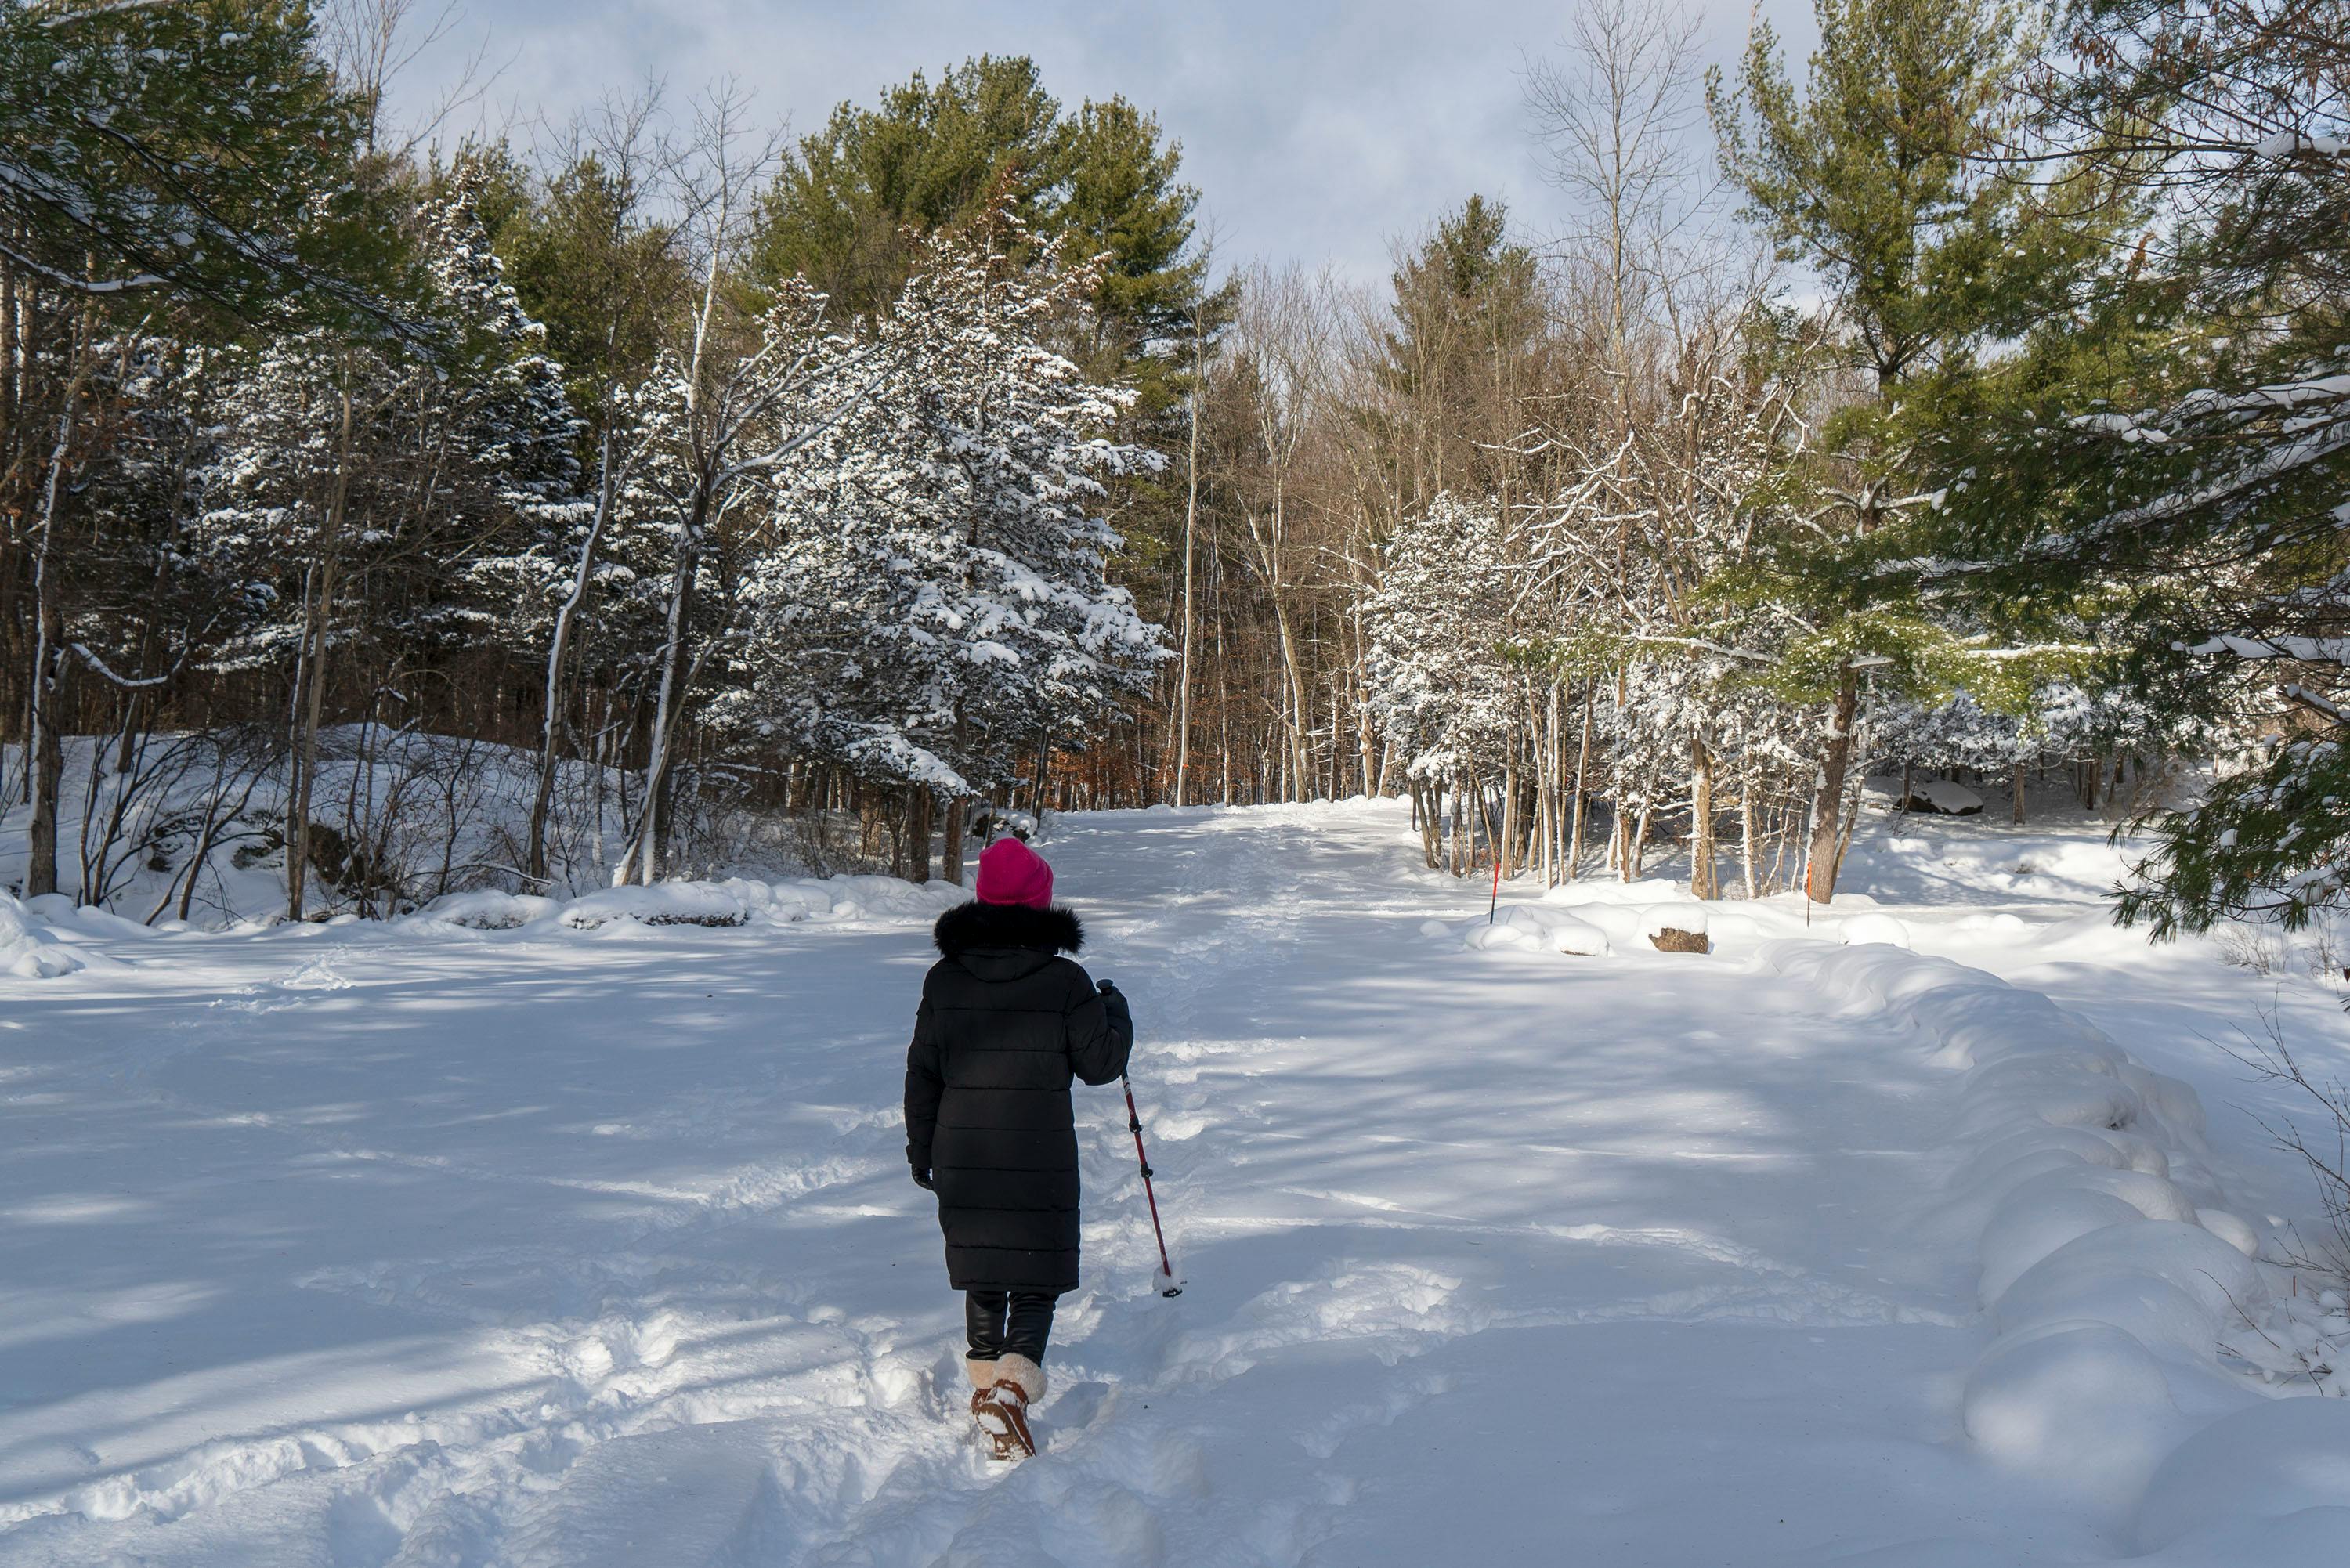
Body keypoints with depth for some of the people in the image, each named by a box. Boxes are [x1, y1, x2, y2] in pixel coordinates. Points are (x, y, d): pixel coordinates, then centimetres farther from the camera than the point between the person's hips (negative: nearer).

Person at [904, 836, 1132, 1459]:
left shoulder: (944, 978, 1)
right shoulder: (1065, 981, -9)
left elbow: (922, 1072, 7)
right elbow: (1100, 1063, -2)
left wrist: (921, 1147, 18)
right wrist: (1116, 1012, 17)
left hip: (963, 1152, 4)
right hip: (1040, 1154, -3)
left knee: (982, 1268, 20)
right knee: (1039, 1273, 4)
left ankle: (986, 1377, 29)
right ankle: (1013, 1382, -15)